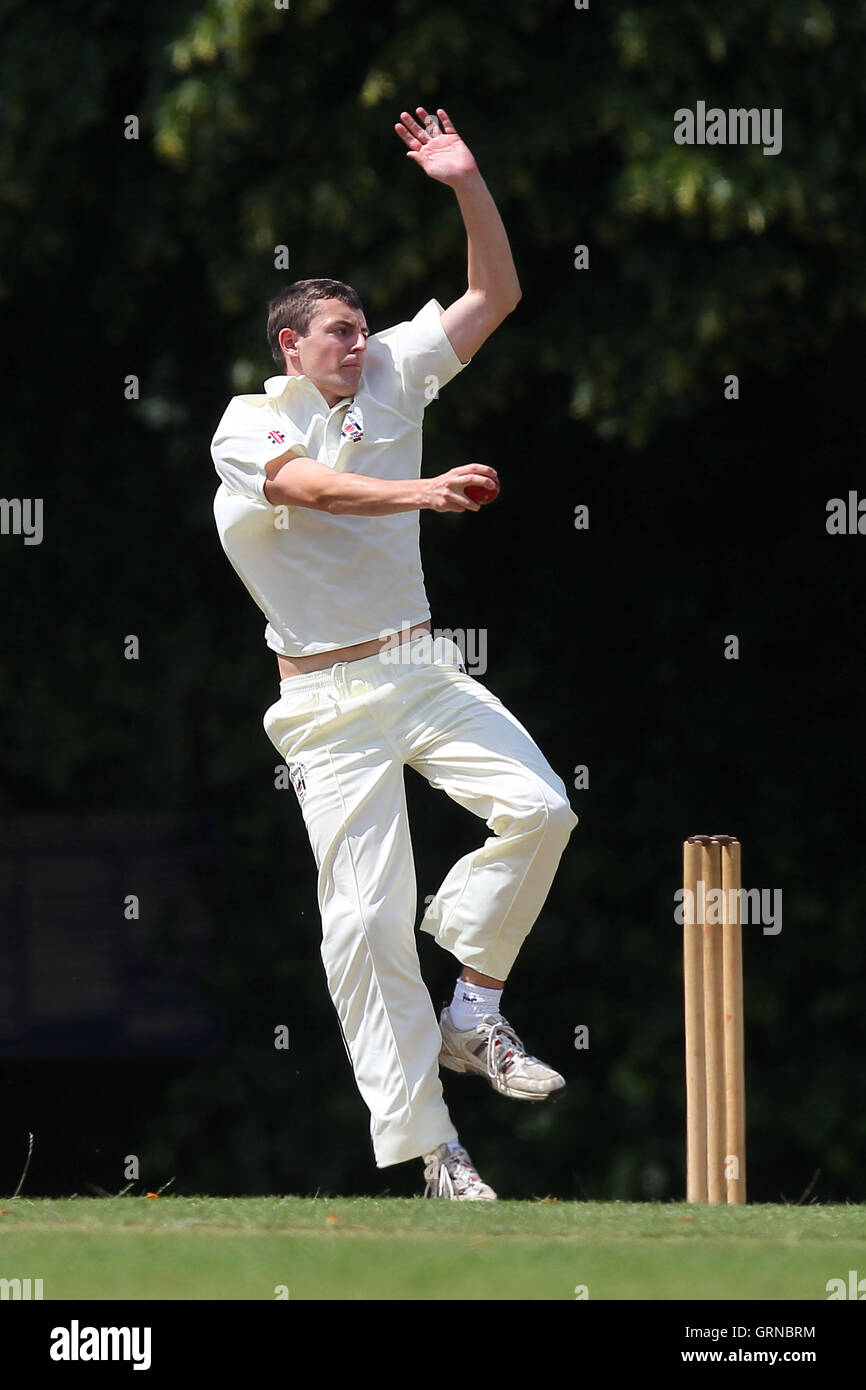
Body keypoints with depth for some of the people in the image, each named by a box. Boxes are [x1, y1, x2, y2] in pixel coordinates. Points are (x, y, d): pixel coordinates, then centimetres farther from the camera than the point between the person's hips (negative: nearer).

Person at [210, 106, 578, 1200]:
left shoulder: (390, 381, 9)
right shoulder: (247, 427, -6)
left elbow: (494, 295, 8)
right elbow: (317, 486, -27)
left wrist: (467, 185, -5)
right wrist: (423, 491, -43)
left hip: (421, 668, 5)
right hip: (329, 700, -5)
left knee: (538, 808, -17)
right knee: (366, 919, -9)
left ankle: (471, 1015, 1)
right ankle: (427, 1147, -6)